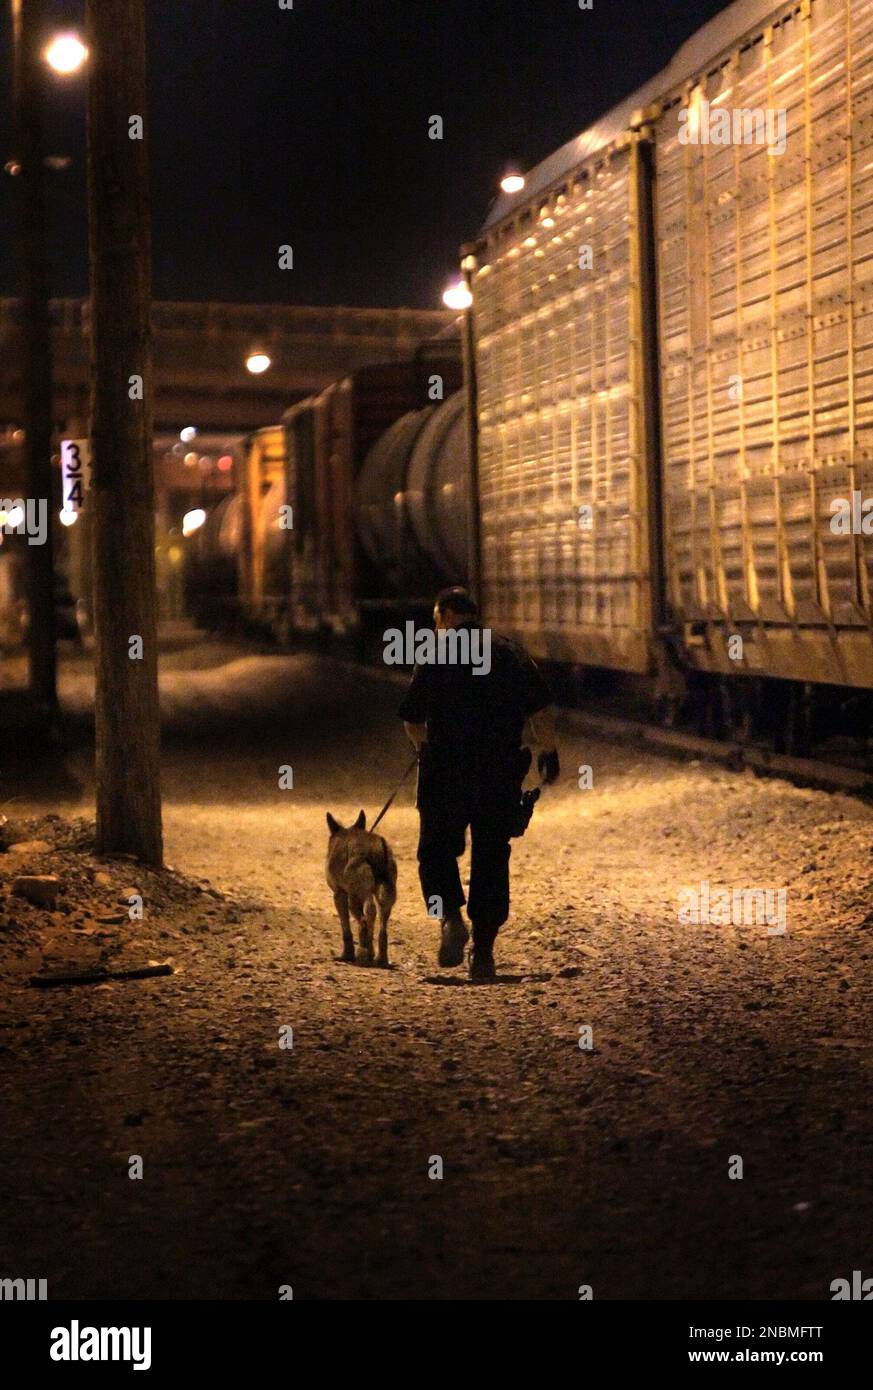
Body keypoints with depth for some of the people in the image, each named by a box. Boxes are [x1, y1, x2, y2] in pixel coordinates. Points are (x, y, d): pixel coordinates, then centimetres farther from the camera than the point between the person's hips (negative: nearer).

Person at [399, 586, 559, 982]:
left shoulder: (437, 656, -3)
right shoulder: (511, 653, 6)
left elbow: (412, 720, -1)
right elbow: (541, 711, 1)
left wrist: (425, 744, 20)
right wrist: (549, 753, 14)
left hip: (447, 773, -3)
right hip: (501, 776, 3)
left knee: (437, 850, 13)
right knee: (491, 860, 10)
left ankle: (451, 917, -12)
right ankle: (484, 950, 7)